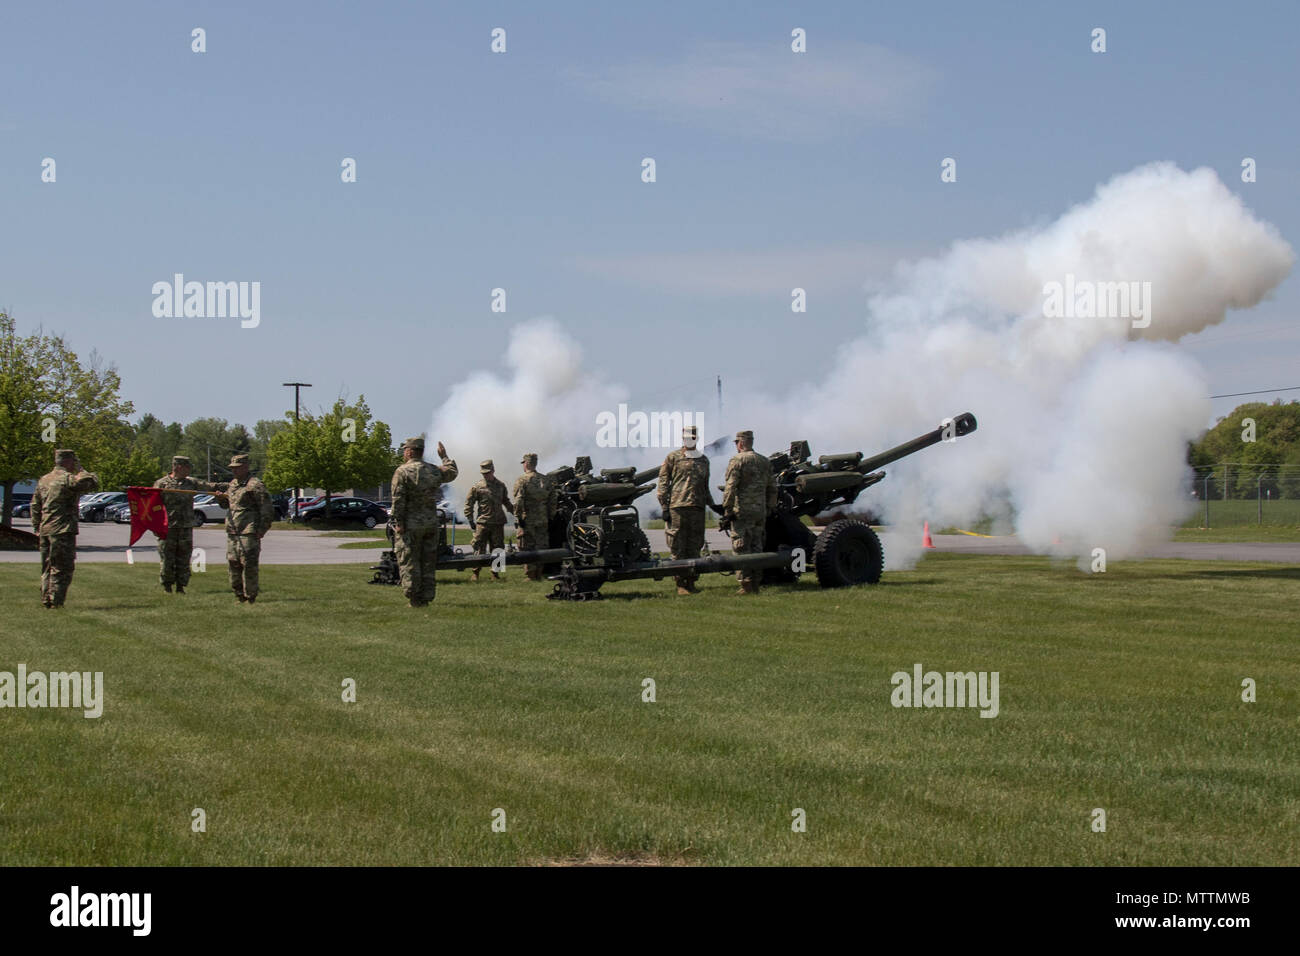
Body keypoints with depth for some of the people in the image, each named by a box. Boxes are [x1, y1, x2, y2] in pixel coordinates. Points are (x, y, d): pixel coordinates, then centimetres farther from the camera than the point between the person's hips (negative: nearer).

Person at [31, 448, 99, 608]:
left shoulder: (44, 479, 14)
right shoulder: (68, 479, -11)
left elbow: (35, 504, 17)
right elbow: (93, 483, -11)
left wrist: (36, 526, 22)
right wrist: (80, 470, 4)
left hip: (45, 530, 8)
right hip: (63, 530, -8)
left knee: (47, 567, 14)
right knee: (62, 568, -4)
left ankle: (46, 599, 15)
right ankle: (56, 601, -7)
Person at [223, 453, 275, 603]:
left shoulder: (254, 485, -7)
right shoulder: (231, 485, 18)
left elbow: (267, 509, -10)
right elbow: (226, 504, 31)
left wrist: (262, 529, -13)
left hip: (249, 532, -8)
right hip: (232, 532, 8)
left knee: (248, 564, -7)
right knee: (233, 563, 7)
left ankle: (250, 597, -1)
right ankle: (240, 596, 16)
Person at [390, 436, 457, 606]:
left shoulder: (402, 471, -9)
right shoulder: (434, 470, 7)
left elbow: (398, 499, -15)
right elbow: (452, 473, 27)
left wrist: (398, 522, -13)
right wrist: (444, 456, 40)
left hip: (410, 524, -5)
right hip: (431, 523, 5)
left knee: (409, 562, 0)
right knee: (428, 562, 11)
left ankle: (414, 599, -4)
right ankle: (427, 597, 12)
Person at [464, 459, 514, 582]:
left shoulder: (501, 485, 11)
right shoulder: (477, 487, -1)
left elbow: (506, 502, 24)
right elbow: (469, 503, 2)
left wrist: (515, 512, 18)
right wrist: (470, 519, -4)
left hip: (498, 523, 3)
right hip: (483, 522, -3)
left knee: (497, 549, 5)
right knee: (480, 549, -4)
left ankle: (495, 573, 14)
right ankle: (475, 573, 4)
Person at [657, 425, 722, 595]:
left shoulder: (703, 461, 18)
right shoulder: (673, 457, 4)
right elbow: (663, 483, 1)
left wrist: (712, 505, 16)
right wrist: (664, 507, -6)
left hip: (697, 509, 4)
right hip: (677, 507, -4)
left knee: (694, 547, 5)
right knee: (678, 547, -3)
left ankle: (691, 582, 12)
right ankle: (681, 584, 1)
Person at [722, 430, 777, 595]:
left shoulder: (737, 461, -7)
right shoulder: (765, 462, 13)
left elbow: (731, 487, -14)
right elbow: (772, 488, 17)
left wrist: (727, 509, -10)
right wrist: (770, 508, 22)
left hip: (742, 512, -6)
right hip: (760, 512, 6)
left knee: (741, 548, -4)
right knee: (757, 547, 11)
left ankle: (746, 584, -8)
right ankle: (755, 584, 12)